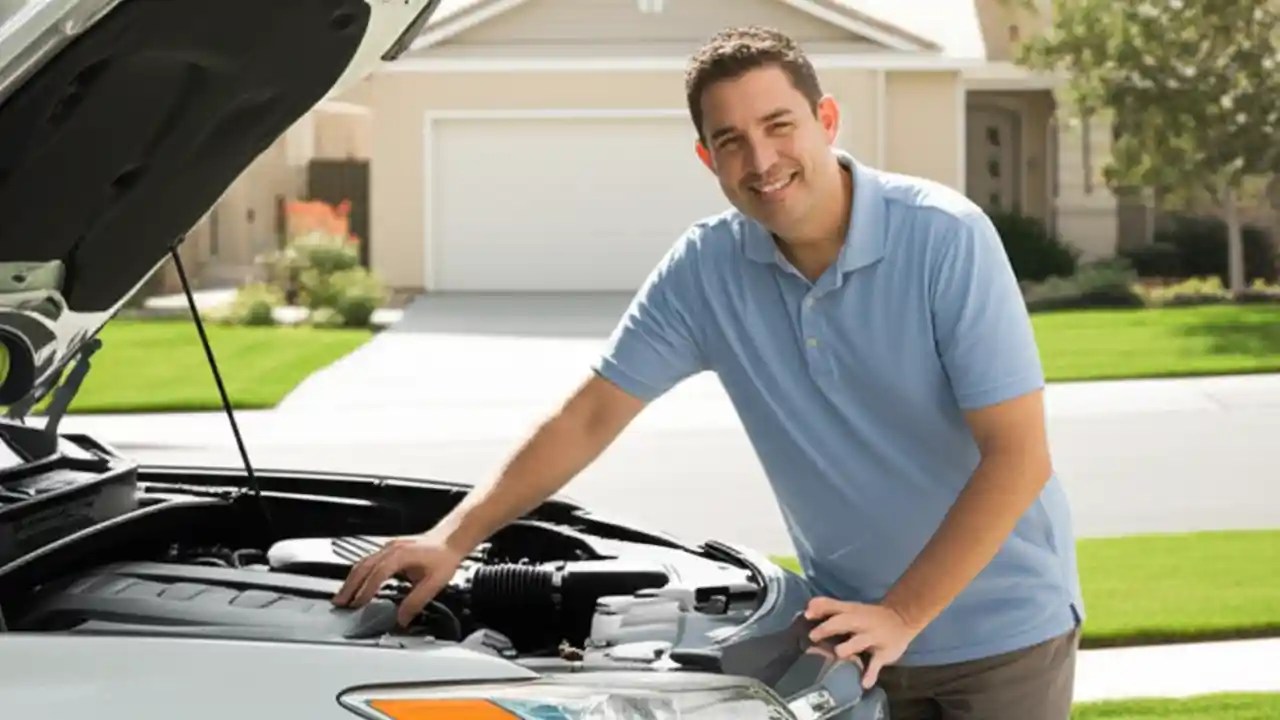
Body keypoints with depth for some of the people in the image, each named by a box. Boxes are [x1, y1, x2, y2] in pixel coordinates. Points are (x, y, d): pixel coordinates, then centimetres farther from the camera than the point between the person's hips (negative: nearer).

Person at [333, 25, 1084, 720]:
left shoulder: (945, 237, -18)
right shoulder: (705, 268, -6)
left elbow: (1019, 456, -19)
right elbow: (589, 417, -1)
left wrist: (903, 615, -21)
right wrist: (454, 537, -11)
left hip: (999, 629, -3)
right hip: (858, 625, 4)